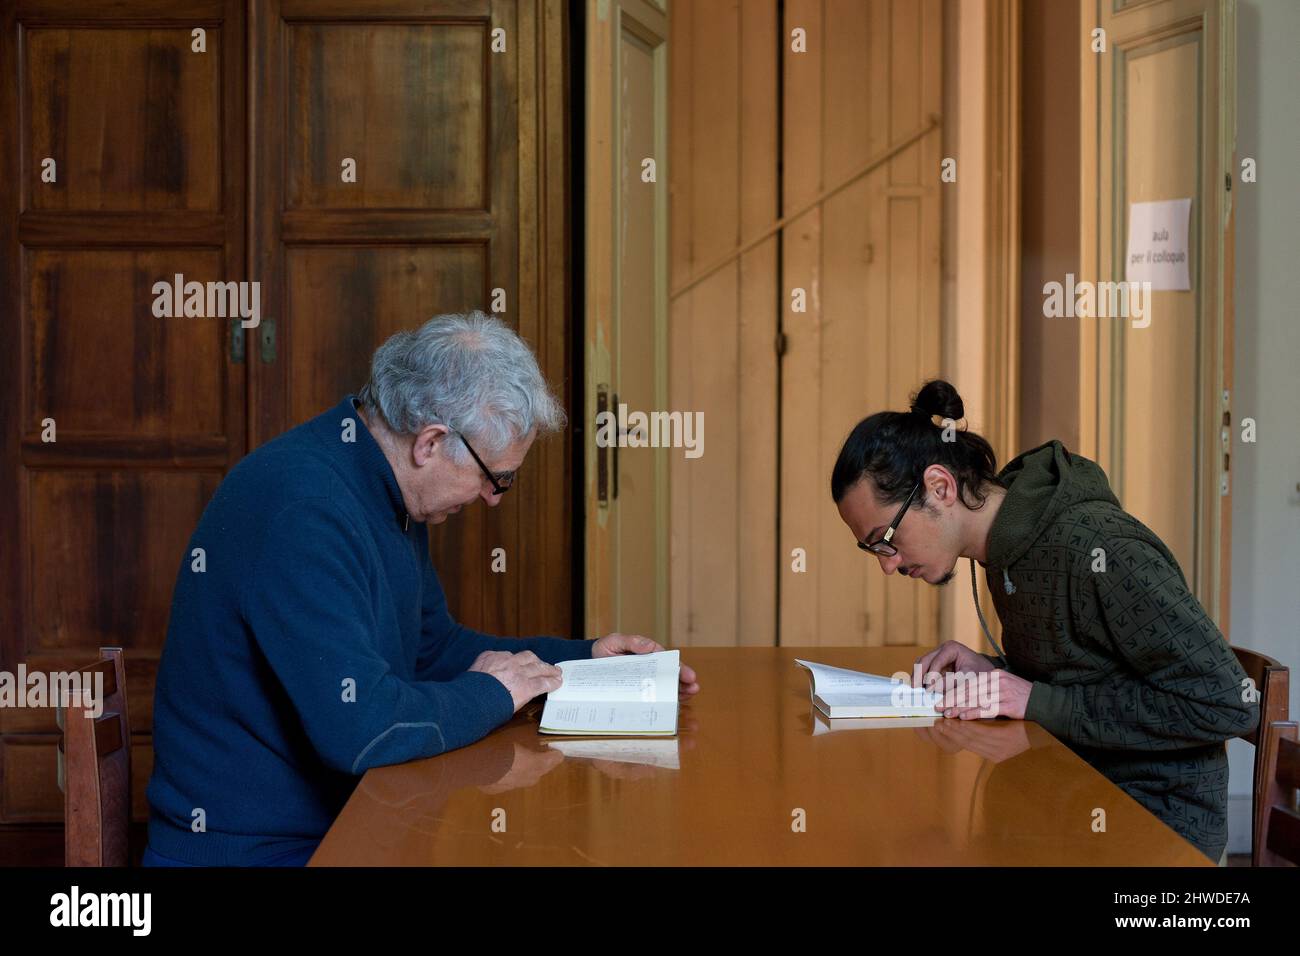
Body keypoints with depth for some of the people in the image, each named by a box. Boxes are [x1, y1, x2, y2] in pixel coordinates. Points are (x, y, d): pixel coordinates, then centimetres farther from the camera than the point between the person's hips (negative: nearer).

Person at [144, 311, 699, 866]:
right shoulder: (302, 507, -25)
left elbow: (437, 647, 20)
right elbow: (360, 726, -31)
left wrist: (584, 658, 10)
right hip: (251, 847, -9)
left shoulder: (389, 495, 7)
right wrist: (491, 694, -14)